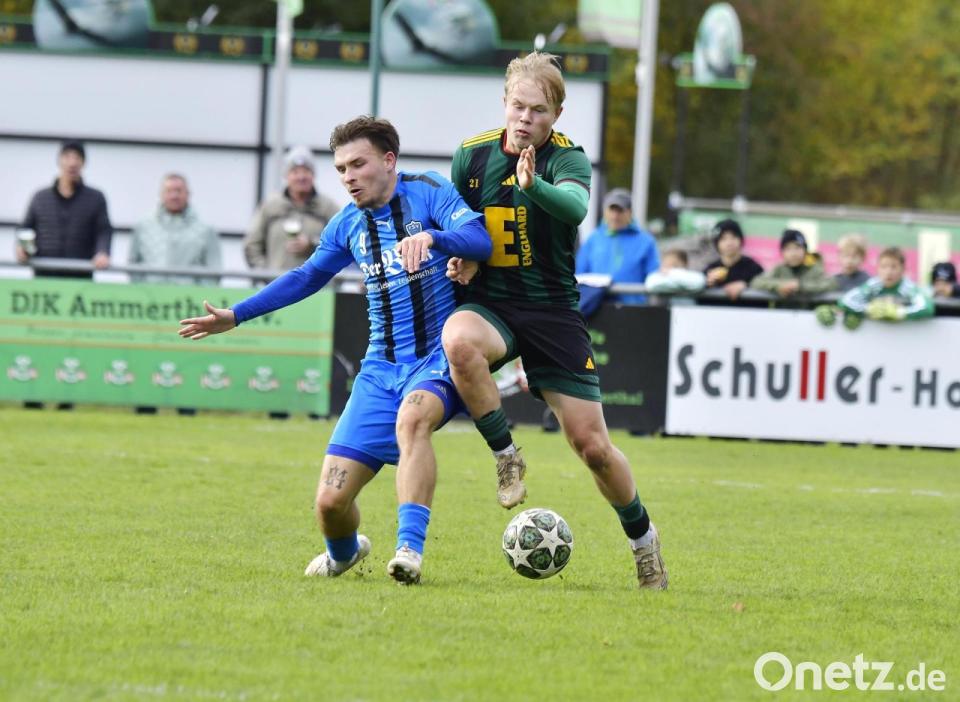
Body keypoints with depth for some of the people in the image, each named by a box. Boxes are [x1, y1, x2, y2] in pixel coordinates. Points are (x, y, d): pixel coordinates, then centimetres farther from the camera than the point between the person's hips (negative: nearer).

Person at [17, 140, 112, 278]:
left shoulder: (95, 198, 10)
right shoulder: (40, 198, 15)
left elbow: (104, 231, 2)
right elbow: (27, 229, 18)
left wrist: (102, 253, -18)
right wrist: (21, 247, -3)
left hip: (80, 277, -2)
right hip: (44, 275, 2)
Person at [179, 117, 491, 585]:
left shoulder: (427, 193, -4)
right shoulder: (347, 225, 12)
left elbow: (480, 238, -20)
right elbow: (307, 277, 29)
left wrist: (431, 237, -39)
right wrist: (235, 316, 29)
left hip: (439, 356, -5)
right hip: (381, 368, 5)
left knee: (411, 418, -41)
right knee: (330, 501, -5)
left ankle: (410, 548, -40)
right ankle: (344, 552, 30)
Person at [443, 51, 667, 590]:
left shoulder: (567, 159, -9)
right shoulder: (472, 156, 2)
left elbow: (576, 207, -32)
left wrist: (534, 186, -53)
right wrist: (461, 257, -4)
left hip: (553, 311, -2)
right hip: (490, 303, 2)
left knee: (592, 446, -2)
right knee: (458, 339, -37)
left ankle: (644, 541, 23)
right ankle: (506, 457, -18)